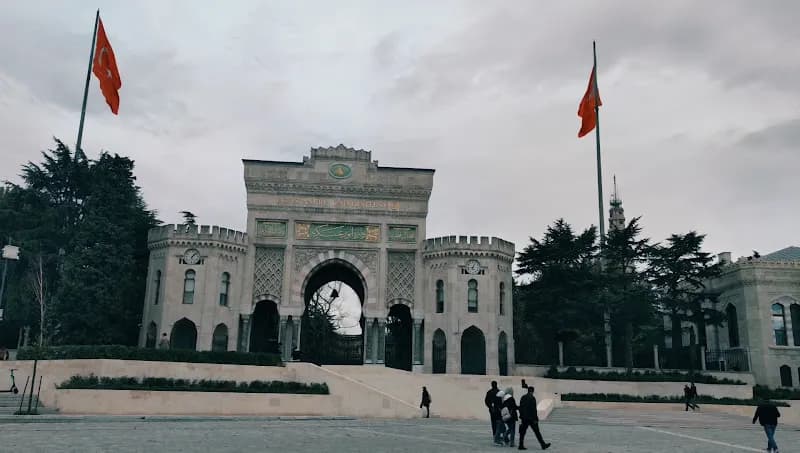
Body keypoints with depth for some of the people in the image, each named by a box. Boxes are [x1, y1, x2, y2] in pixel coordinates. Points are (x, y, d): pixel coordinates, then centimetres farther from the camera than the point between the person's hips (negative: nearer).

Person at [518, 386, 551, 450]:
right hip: (531, 418, -6)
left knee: (522, 432, 7)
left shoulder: (523, 398, 8)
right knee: (537, 432, 2)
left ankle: (521, 446, 5)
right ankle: (543, 445, 8)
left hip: (524, 418, 6)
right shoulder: (532, 398, -13)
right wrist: (535, 419, -11)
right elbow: (534, 409, -15)